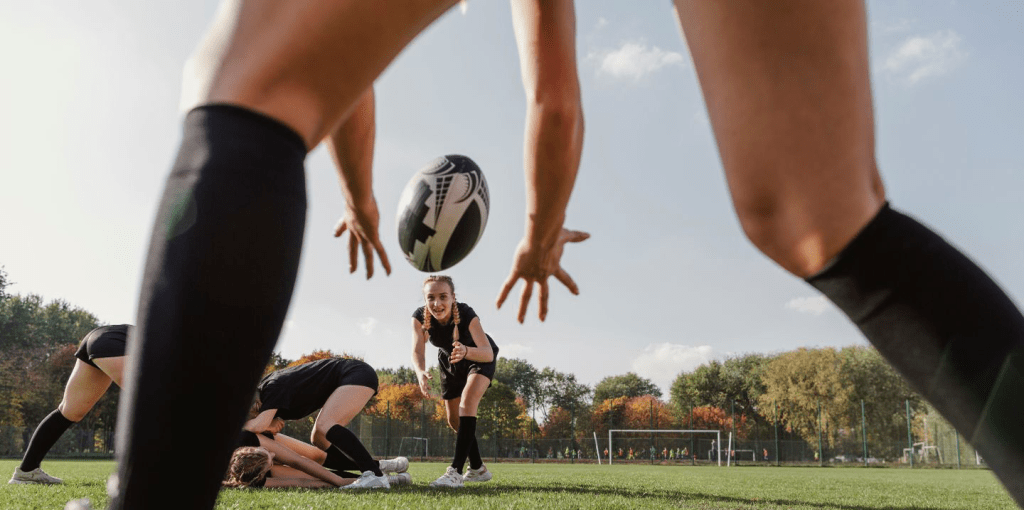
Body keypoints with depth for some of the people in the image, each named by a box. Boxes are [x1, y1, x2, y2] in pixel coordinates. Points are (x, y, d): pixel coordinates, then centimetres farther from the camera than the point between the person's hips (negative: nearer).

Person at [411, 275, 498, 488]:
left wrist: (466, 351, -70)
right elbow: (417, 351, -39)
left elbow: (488, 353, -48)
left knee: (468, 401, -28)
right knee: (454, 419, 9)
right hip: (449, 362, 5)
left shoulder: (466, 314, -39)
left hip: (480, 359, -5)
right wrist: (421, 372, -61)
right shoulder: (420, 317, -30)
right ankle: (478, 469, 29)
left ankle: (456, 471, -30)